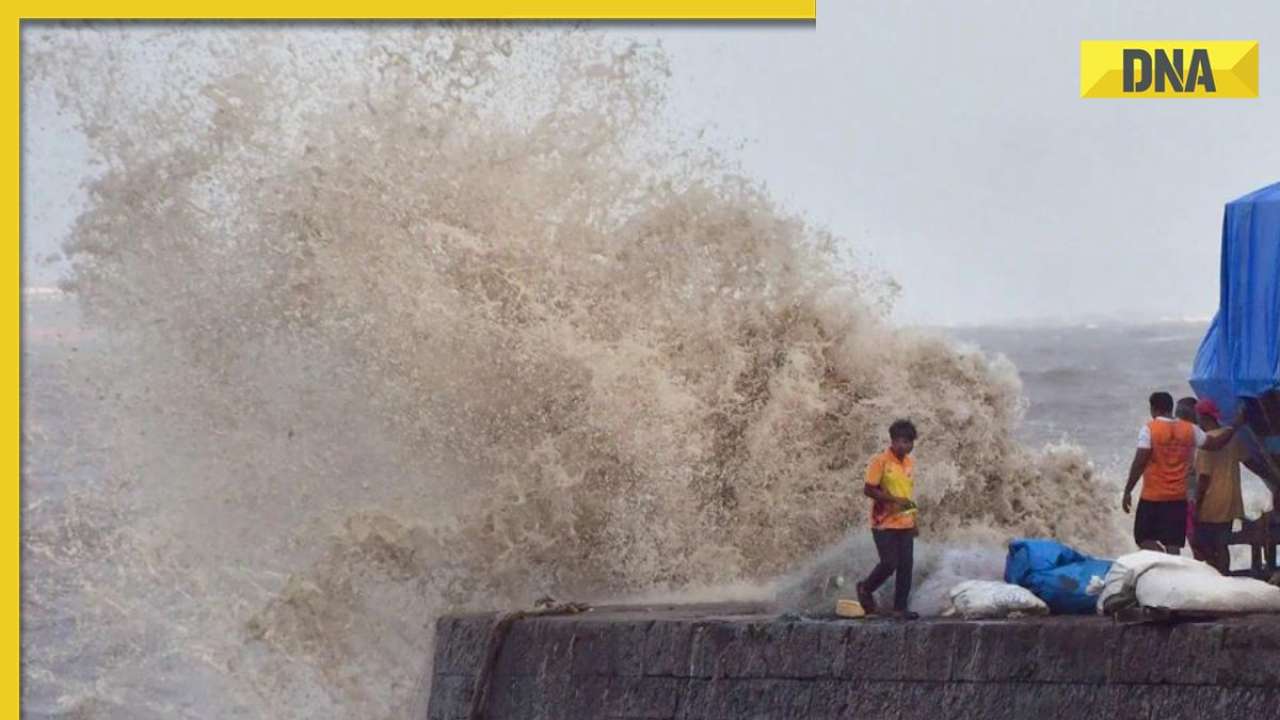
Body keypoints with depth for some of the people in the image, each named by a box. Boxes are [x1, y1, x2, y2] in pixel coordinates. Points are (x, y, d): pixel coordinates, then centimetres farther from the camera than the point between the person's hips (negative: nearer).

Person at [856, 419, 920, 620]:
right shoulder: (880, 462, -10)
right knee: (889, 563, -10)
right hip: (884, 524, -6)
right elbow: (868, 490, -13)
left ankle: (900, 608, 8)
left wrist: (914, 521, 21)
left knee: (906, 566, 2)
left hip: (905, 525, 6)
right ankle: (866, 589, 17)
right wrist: (895, 500, -21)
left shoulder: (909, 464, 11)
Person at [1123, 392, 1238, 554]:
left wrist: (1127, 491, -9)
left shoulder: (1149, 429, -8)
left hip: (1152, 497, -4)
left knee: (1143, 538, 7)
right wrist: (1232, 427, 20)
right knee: (1173, 545, 5)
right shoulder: (1190, 430, 3)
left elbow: (1139, 463, -14)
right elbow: (1216, 444, 8)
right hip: (1179, 498, 4)